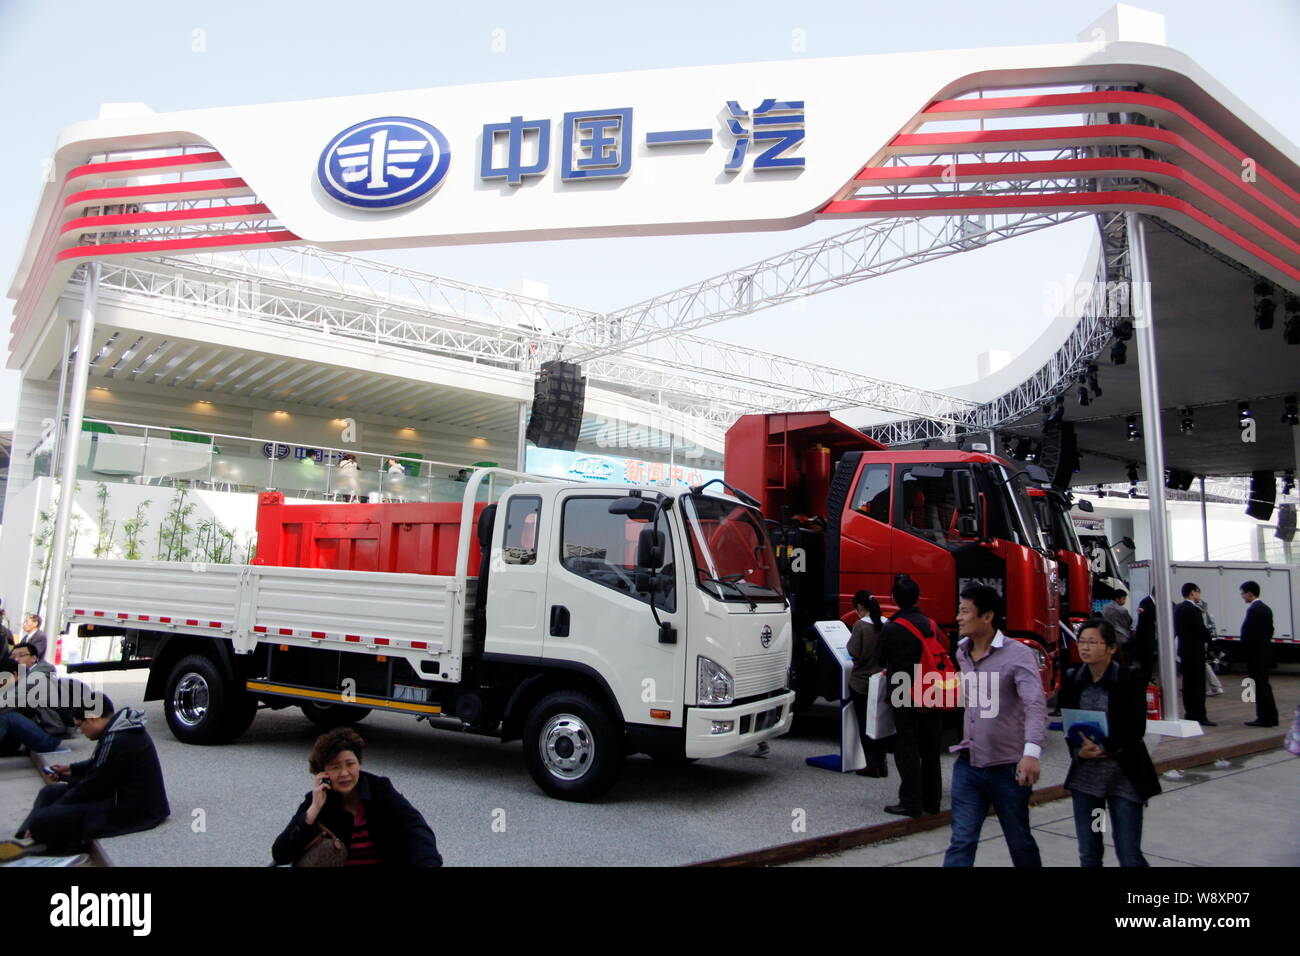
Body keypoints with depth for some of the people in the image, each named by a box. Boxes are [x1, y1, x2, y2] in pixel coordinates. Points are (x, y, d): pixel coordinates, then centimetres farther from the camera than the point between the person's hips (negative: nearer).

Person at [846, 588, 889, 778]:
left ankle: (872, 764, 7)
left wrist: (850, 641, 2)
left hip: (861, 682, -6)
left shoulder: (860, 625, -17)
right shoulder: (885, 625, 0)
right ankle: (882, 762, 21)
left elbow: (855, 652, -16)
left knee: (864, 725, 5)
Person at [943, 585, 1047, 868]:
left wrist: (1031, 752, -38)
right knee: (961, 842, 2)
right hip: (968, 765, 4)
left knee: (1020, 842, 14)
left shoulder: (1018, 654, -13)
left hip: (1007, 768, -4)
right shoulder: (962, 653, 6)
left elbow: (1036, 705, -25)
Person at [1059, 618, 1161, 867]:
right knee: (1088, 853, 10)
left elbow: (1137, 728, -10)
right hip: (1085, 775, 4)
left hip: (1124, 774, -4)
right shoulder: (1072, 680, 4)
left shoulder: (1130, 678, -7)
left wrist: (1104, 748, -19)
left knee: (1129, 854, 0)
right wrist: (1079, 751, -13)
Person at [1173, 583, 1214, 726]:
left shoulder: (1178, 609, 10)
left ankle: (1190, 714, 17)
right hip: (1195, 650, -9)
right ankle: (1200, 716, -5)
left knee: (1187, 683, 12)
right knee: (1198, 684, -5)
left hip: (1184, 649, 9)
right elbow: (1202, 630, -18)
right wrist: (1207, 638, 1)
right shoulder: (1194, 610, -17)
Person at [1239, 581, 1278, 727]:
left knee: (1260, 685, -4)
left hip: (1255, 653, -10)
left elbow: (1248, 633, -21)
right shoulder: (1266, 608, 13)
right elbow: (1270, 630, 16)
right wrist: (1265, 642, 17)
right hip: (1266, 650, 10)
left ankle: (1265, 719, 1)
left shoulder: (1253, 610, -18)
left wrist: (1243, 650, -12)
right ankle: (1270, 717, 21)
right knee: (1264, 685, 15)